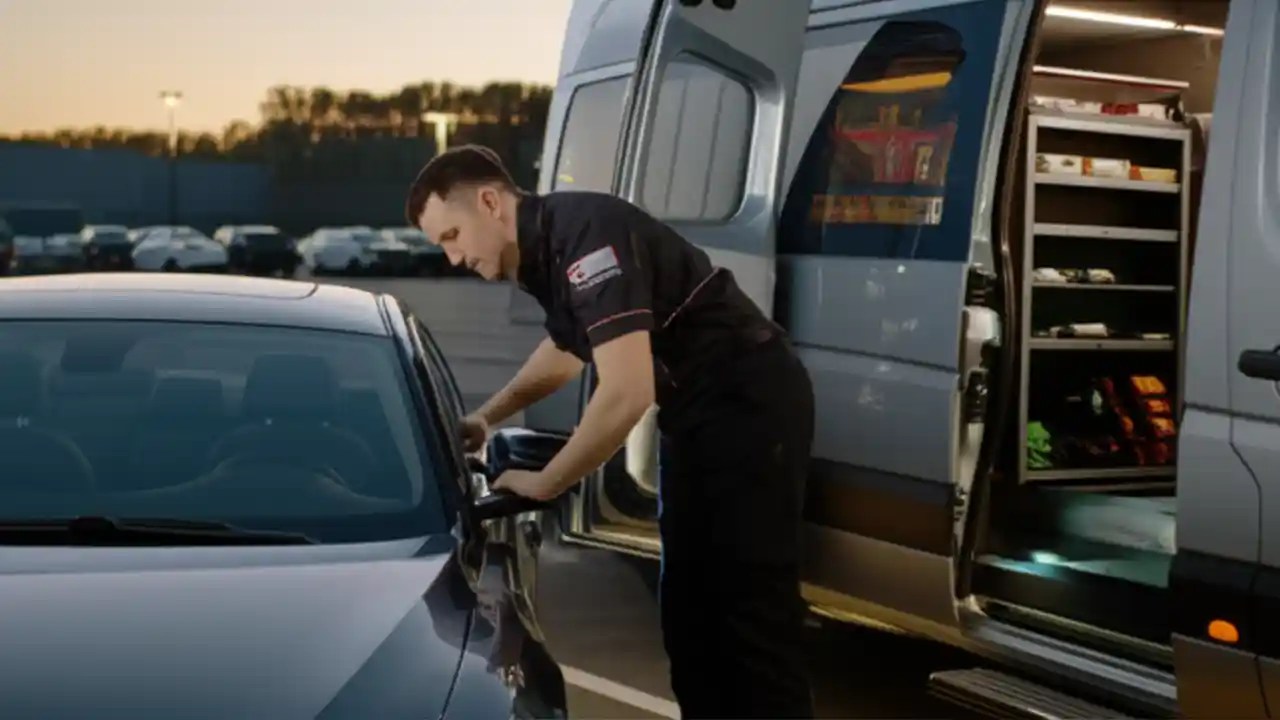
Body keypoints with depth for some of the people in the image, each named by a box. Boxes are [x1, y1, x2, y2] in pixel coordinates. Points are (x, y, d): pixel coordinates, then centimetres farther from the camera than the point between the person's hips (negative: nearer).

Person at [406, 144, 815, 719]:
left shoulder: (584, 232, -22)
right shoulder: (544, 249, 7)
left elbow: (628, 393, -30)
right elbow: (567, 346, 29)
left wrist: (541, 485, -19)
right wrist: (487, 416, 21)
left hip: (749, 404, -10)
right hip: (702, 412, 10)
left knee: (754, 615, -10)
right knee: (691, 611, 13)